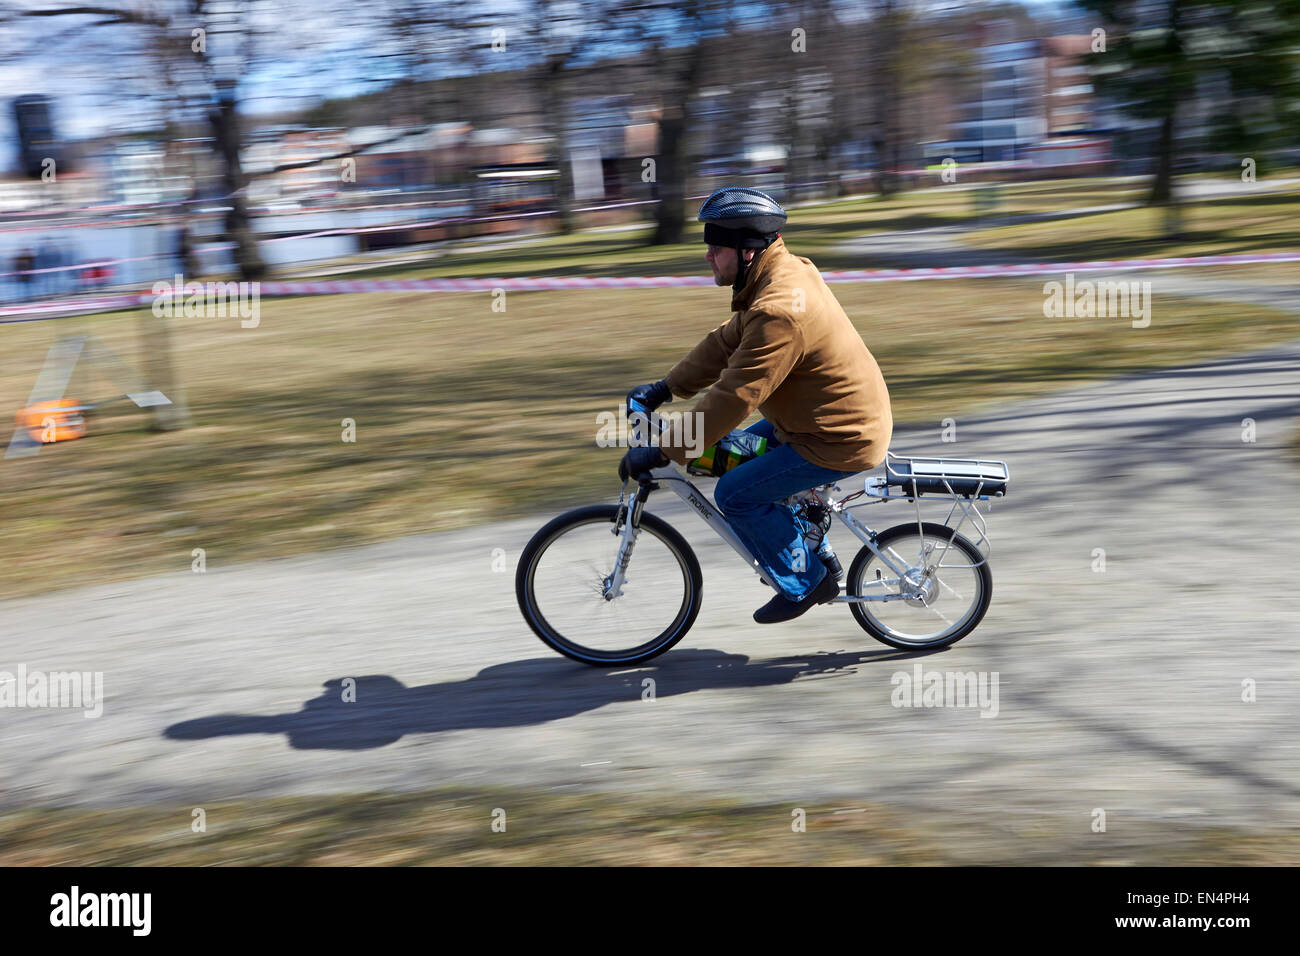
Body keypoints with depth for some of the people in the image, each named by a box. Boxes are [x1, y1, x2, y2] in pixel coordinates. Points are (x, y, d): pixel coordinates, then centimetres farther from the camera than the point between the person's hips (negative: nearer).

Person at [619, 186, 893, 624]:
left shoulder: (779, 311, -29)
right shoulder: (786, 272, 4)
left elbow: (733, 398, -29)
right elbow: (726, 342, 13)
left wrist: (660, 453, -22)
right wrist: (663, 388, 11)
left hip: (841, 441, -10)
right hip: (850, 414, 10)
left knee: (735, 493, -9)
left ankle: (805, 582, 7)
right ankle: (808, 553, 26)